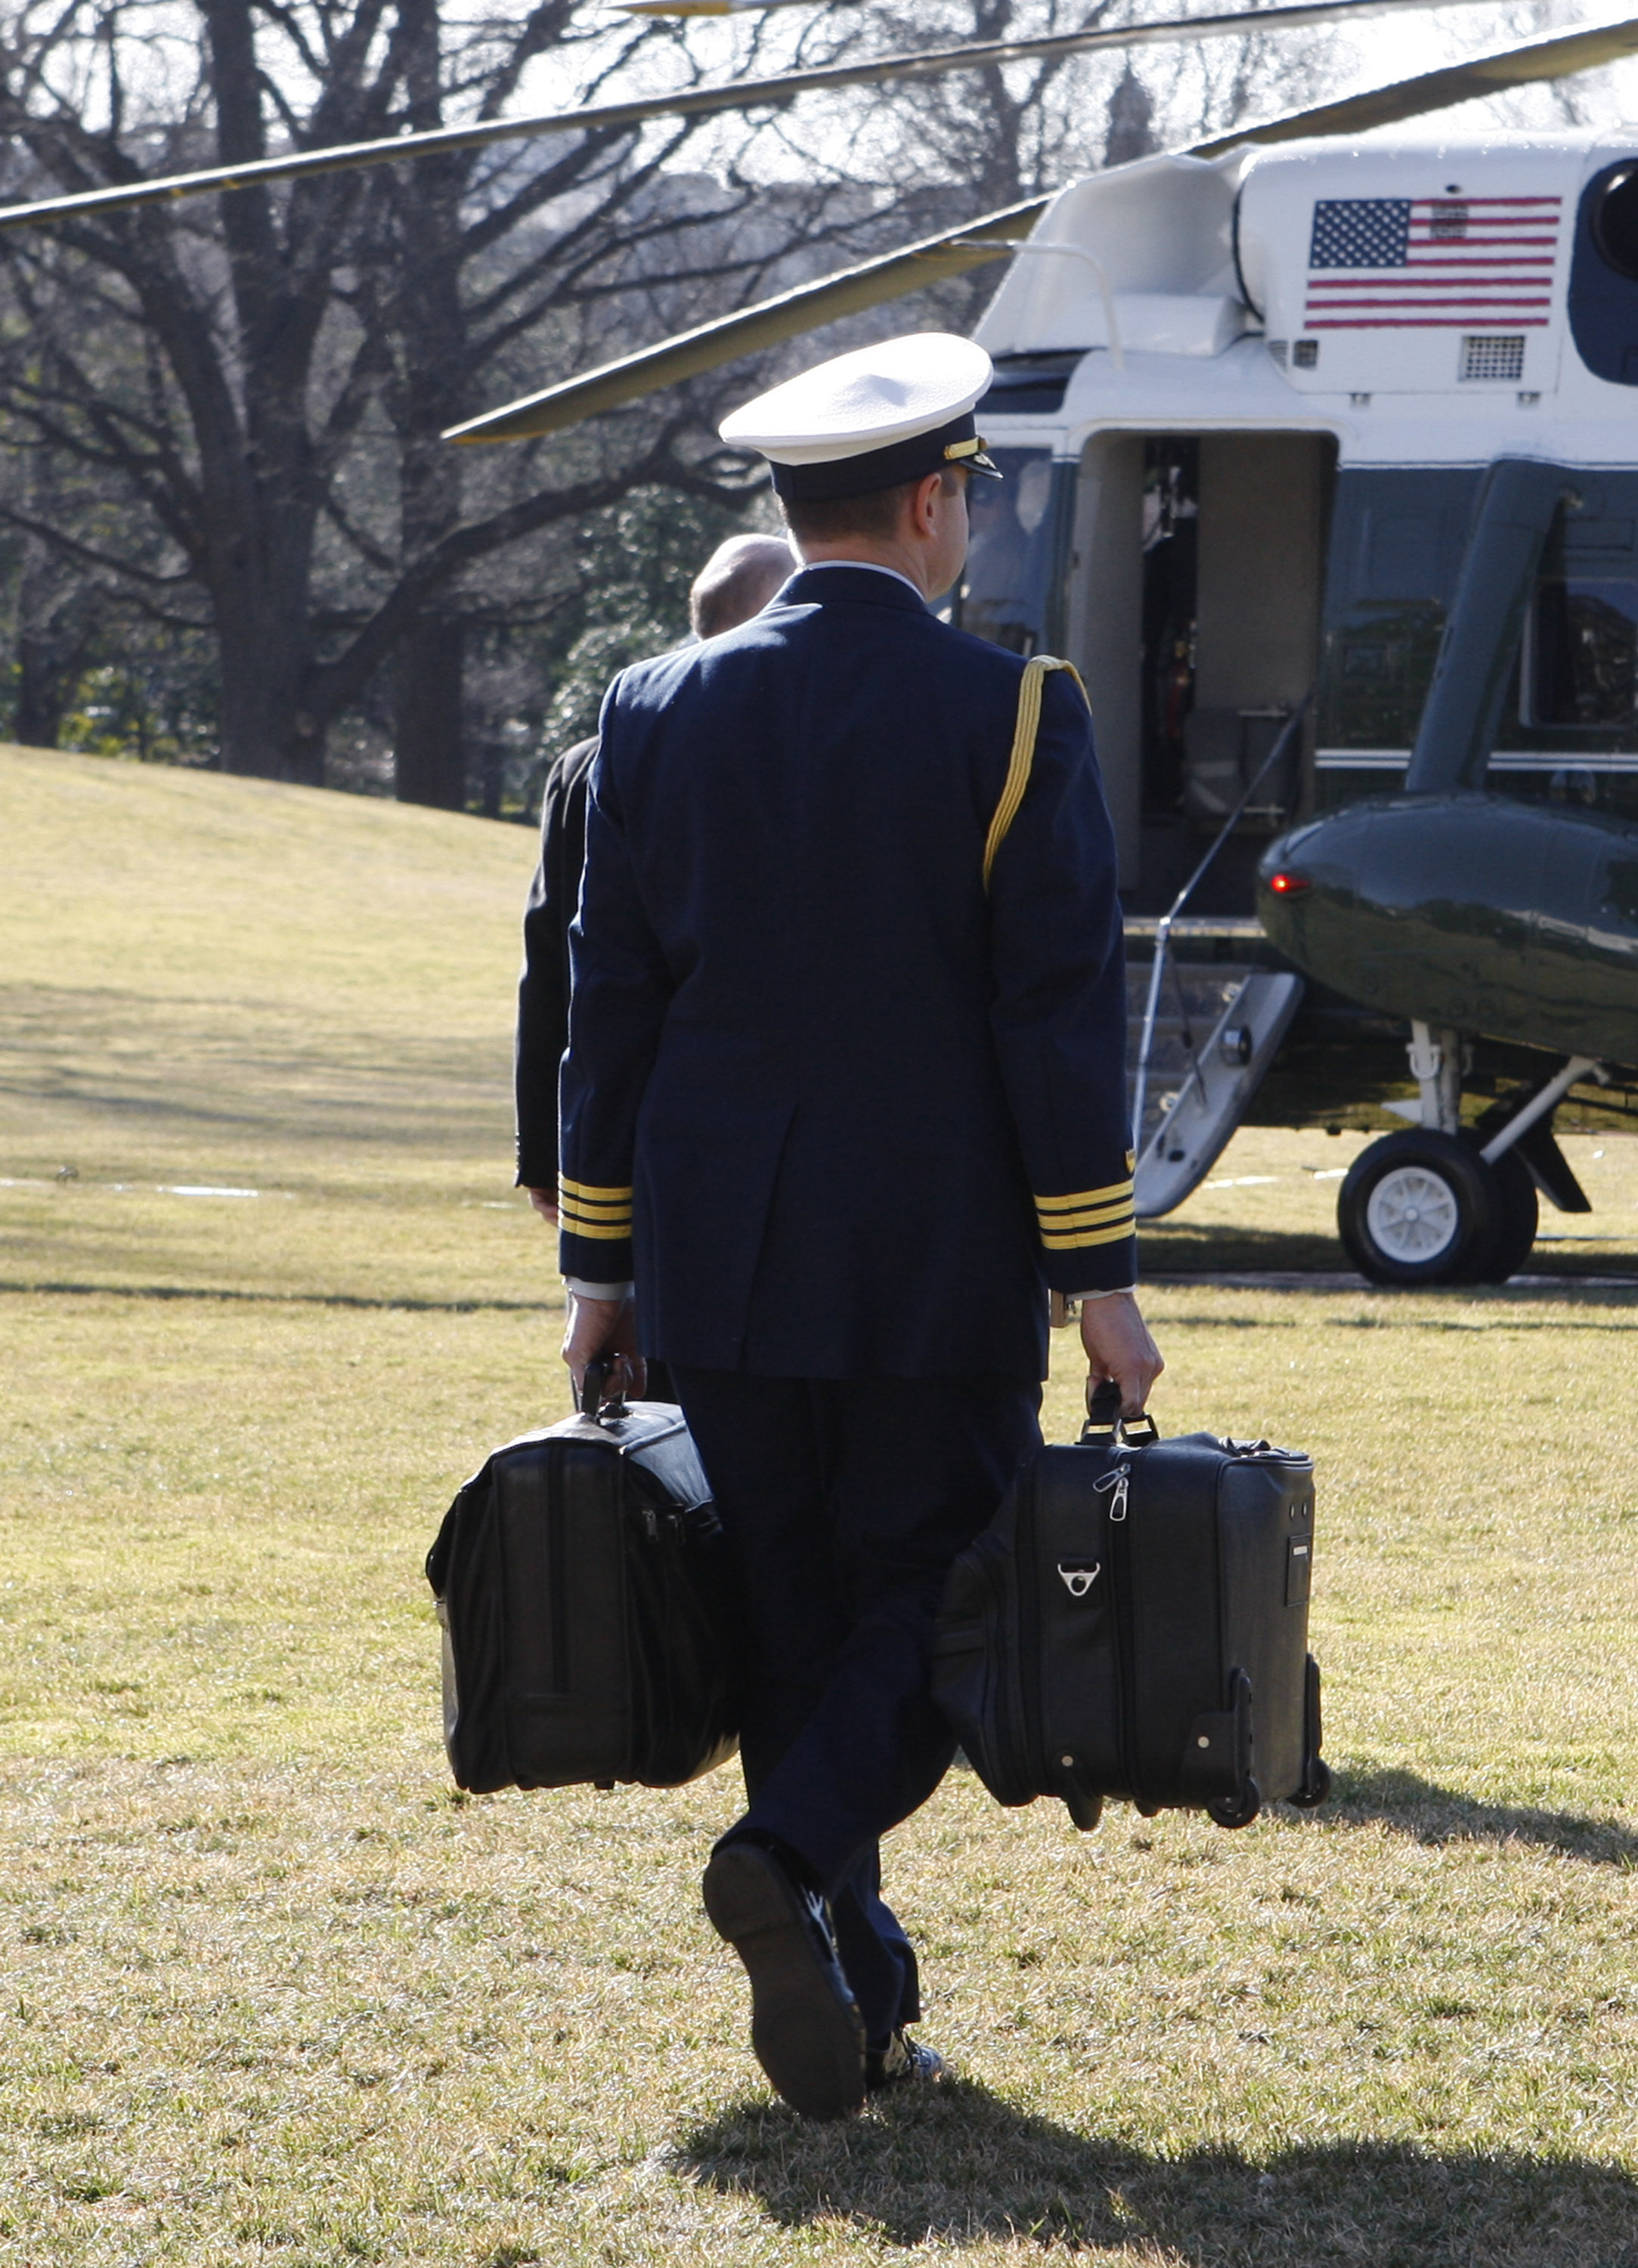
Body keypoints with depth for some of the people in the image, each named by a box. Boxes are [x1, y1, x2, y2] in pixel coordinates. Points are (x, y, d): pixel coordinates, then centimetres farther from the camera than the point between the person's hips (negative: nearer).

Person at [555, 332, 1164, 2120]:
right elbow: (1062, 1014, -10)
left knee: (794, 1617, 10)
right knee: (934, 1601, 6)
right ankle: (795, 1855, -19)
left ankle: (853, 2013, 11)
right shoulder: (1011, 717, -8)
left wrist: (599, 1265, 11)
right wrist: (1098, 1282, -7)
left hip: (723, 1280, 3)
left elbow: (608, 1008, 5)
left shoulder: (655, 714, 2)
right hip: (944, 1277, -3)